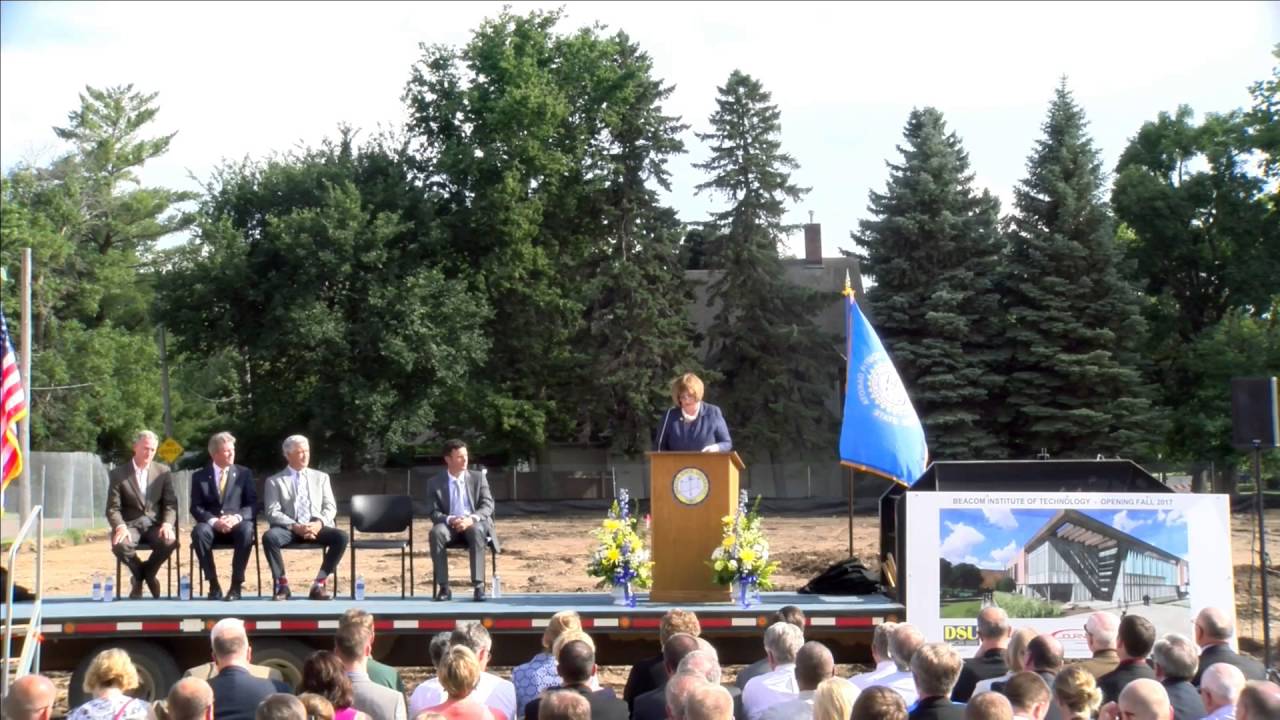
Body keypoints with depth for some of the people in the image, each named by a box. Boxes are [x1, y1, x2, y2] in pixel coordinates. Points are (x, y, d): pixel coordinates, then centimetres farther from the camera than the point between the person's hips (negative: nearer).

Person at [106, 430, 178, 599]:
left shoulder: (163, 471, 7)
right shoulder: (118, 474, 2)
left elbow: (170, 503, 3)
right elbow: (113, 508, -3)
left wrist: (167, 524, -18)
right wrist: (120, 526, -24)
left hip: (155, 524, 1)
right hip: (130, 524, -1)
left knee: (170, 541, -33)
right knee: (120, 544, -35)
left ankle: (147, 572, 2)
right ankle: (140, 575, 1)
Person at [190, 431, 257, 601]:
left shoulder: (244, 473, 10)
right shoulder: (199, 476, 8)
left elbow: (252, 504, 2)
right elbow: (196, 508, 0)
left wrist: (237, 517, -19)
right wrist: (213, 521, -19)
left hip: (237, 525, 0)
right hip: (211, 526, 0)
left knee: (246, 530, -36)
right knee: (199, 531, -34)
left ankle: (236, 584, -27)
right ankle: (213, 584, -24)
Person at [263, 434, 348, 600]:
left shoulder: (321, 477, 19)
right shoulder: (274, 481, 11)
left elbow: (330, 507, 10)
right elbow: (273, 512, -1)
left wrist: (319, 523, -12)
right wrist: (294, 526, -17)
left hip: (316, 528, 2)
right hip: (289, 528, -2)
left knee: (341, 536, -27)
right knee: (269, 536, -34)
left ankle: (320, 583, -18)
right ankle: (282, 585, -19)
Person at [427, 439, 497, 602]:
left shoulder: (478, 477, 6)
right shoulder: (434, 483, 4)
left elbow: (488, 505, -2)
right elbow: (434, 513, -2)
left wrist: (472, 519, -23)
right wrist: (450, 520, -24)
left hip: (475, 525, 0)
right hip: (450, 526, 0)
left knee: (476, 530, -37)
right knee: (436, 532, -34)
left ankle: (478, 585, -37)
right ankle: (443, 587, -31)